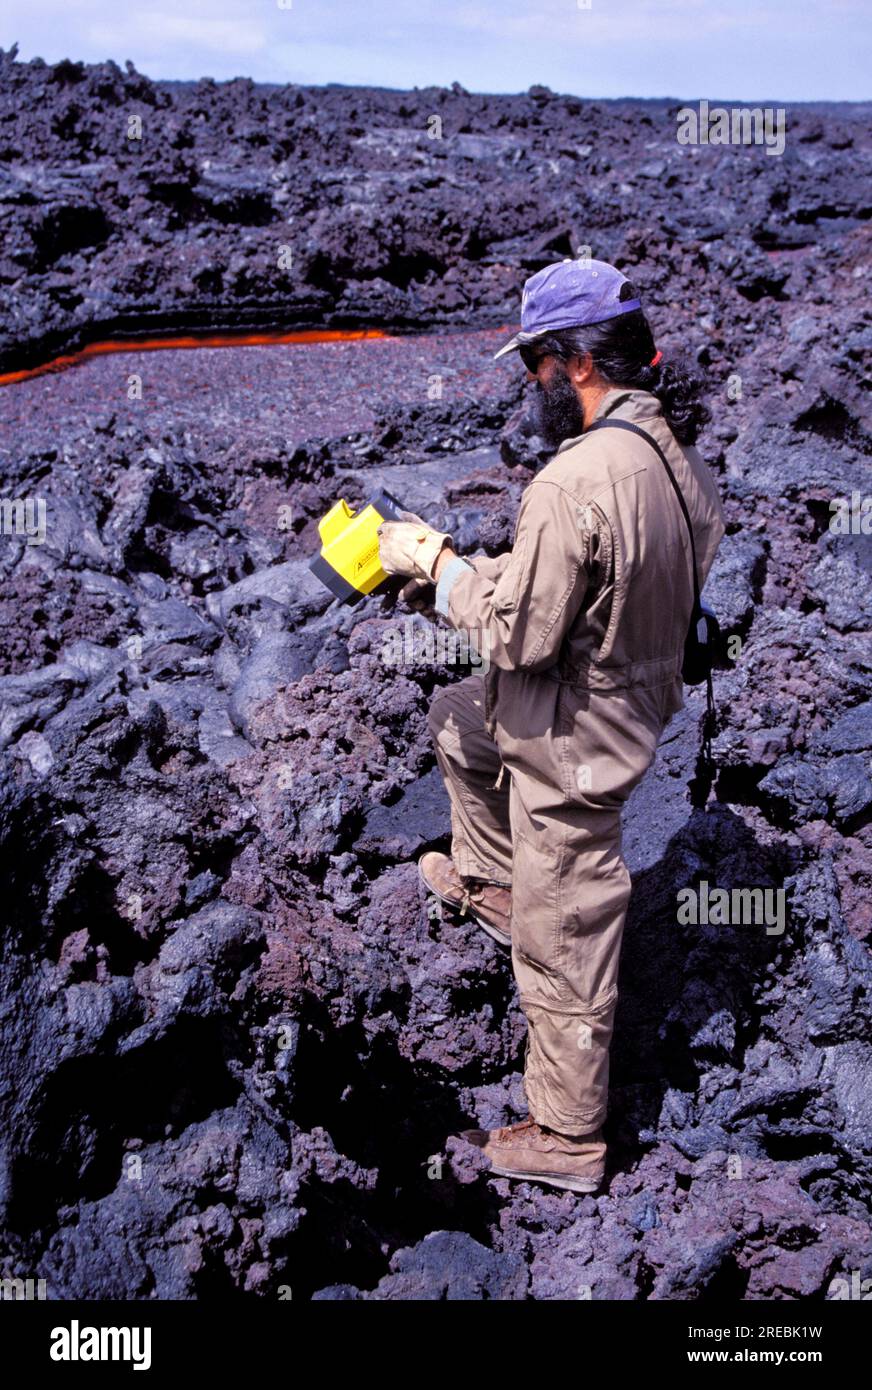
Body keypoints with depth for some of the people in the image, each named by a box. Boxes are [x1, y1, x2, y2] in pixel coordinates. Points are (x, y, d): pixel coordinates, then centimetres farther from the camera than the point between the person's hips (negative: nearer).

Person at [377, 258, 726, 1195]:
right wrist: (467, 569, 7)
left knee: (563, 945, 7)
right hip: (634, 696, 9)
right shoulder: (676, 452, -1)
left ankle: (566, 1138, 27)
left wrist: (437, 567, -10)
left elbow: (522, 633, -26)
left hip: (572, 743, -9)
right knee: (457, 719, 30)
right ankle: (487, 883, 47)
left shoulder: (573, 483, -31)